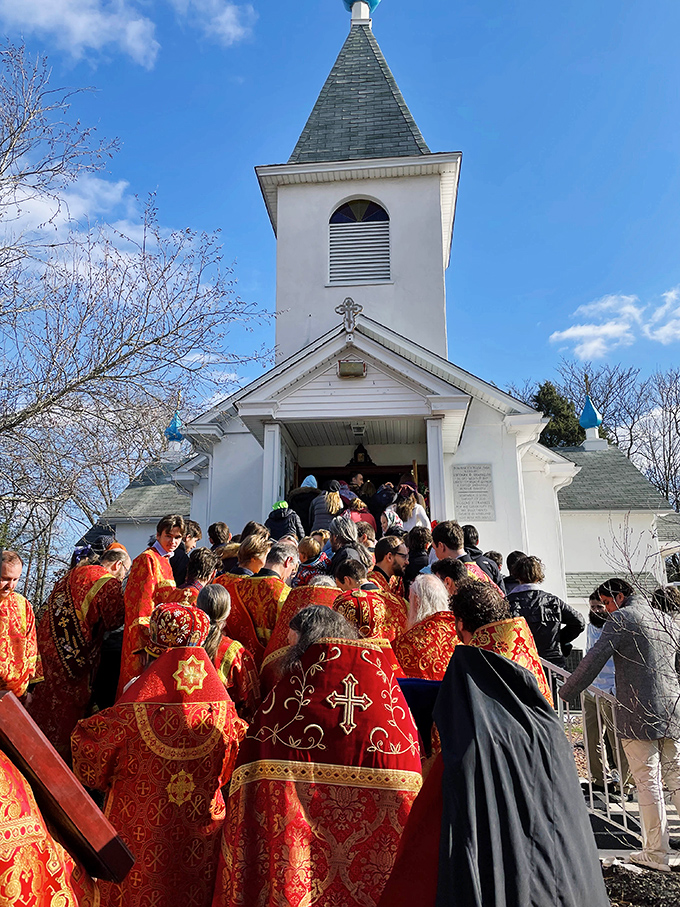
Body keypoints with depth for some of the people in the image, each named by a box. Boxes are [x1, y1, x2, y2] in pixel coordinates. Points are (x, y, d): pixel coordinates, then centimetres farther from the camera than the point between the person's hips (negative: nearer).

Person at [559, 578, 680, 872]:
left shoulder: (620, 618, -5)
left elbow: (594, 660, -11)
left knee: (648, 782, 1)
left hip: (637, 714, -6)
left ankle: (656, 853, 7)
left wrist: (566, 691, -3)